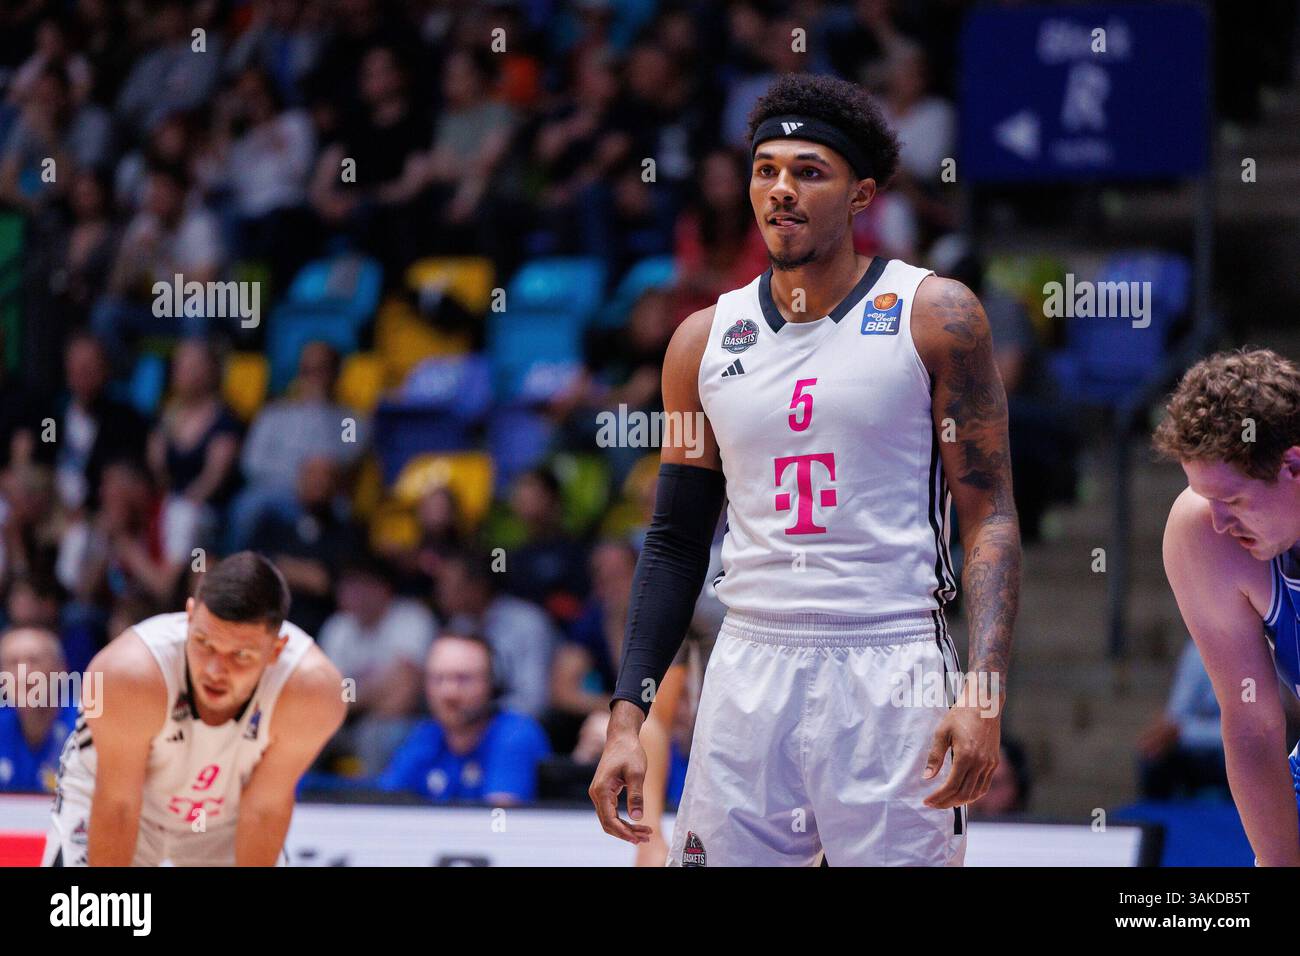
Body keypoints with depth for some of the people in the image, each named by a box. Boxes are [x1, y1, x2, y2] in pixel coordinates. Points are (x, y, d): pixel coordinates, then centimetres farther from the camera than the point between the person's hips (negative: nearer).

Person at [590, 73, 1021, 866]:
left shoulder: (934, 316, -1)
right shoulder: (706, 341, 10)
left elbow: (990, 517, -4)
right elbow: (677, 543, 14)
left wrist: (983, 691, -16)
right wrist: (628, 716, 6)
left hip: (892, 675, -3)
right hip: (750, 674, 3)